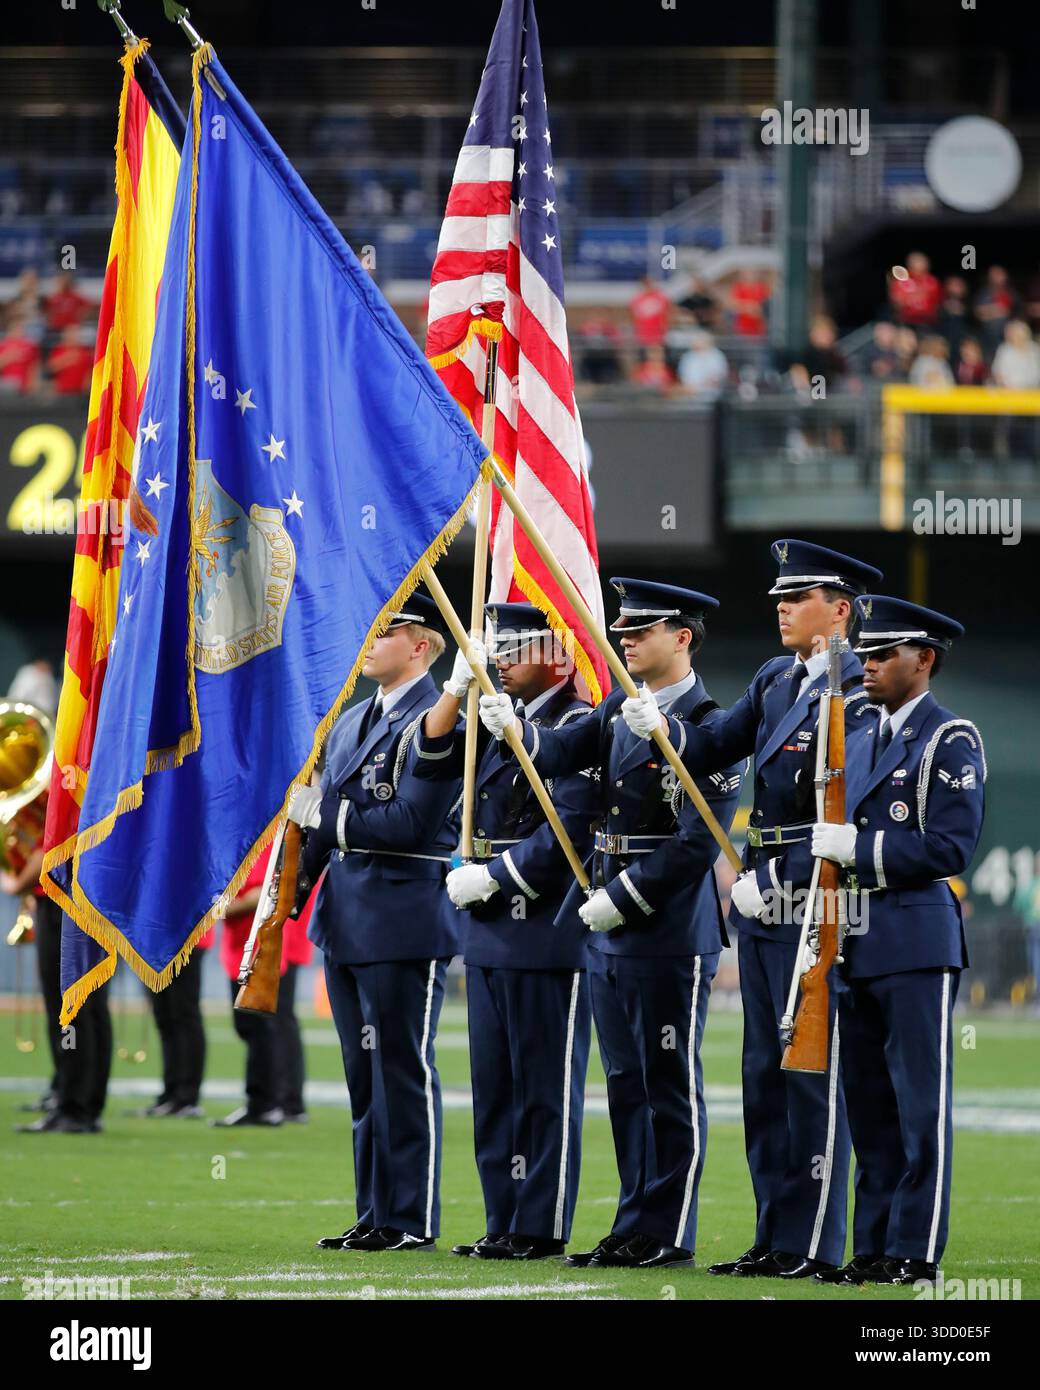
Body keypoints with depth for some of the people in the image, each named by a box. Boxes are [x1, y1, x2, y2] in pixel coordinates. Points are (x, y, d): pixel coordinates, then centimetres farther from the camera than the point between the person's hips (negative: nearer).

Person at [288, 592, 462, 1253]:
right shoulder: (352, 723, 17)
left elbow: (409, 823, -20)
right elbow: (319, 814, 20)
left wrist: (327, 816, -15)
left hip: (405, 922, -9)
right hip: (348, 920, 9)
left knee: (405, 1072, -5)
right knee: (366, 1073, 12)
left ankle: (412, 1222, -1)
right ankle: (375, 1216, 18)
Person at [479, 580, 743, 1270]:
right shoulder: (620, 709, 13)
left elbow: (697, 843, -18)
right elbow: (564, 752, 1)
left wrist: (621, 899, -16)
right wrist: (516, 728, -19)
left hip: (672, 931, -8)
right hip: (608, 926, 8)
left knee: (671, 1084, -2)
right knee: (626, 1081, 12)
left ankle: (667, 1234, 1)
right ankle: (635, 1226, 18)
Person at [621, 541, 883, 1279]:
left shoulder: (859, 693, -12)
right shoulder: (776, 680, 16)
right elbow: (714, 747, 12)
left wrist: (775, 884, -19)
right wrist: (662, 728, -9)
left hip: (815, 899, -9)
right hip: (763, 898, 9)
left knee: (812, 1072, -6)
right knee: (766, 1073, 11)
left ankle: (812, 1244, -3)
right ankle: (775, 1237, 16)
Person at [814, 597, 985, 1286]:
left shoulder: (952, 740, -5)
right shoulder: (866, 745, 19)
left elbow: (951, 846, -15)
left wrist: (858, 846, -16)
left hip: (918, 945, -8)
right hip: (861, 947, 8)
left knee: (921, 1106, -5)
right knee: (870, 1107, 9)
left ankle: (917, 1253, -4)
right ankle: (873, 1249, 13)